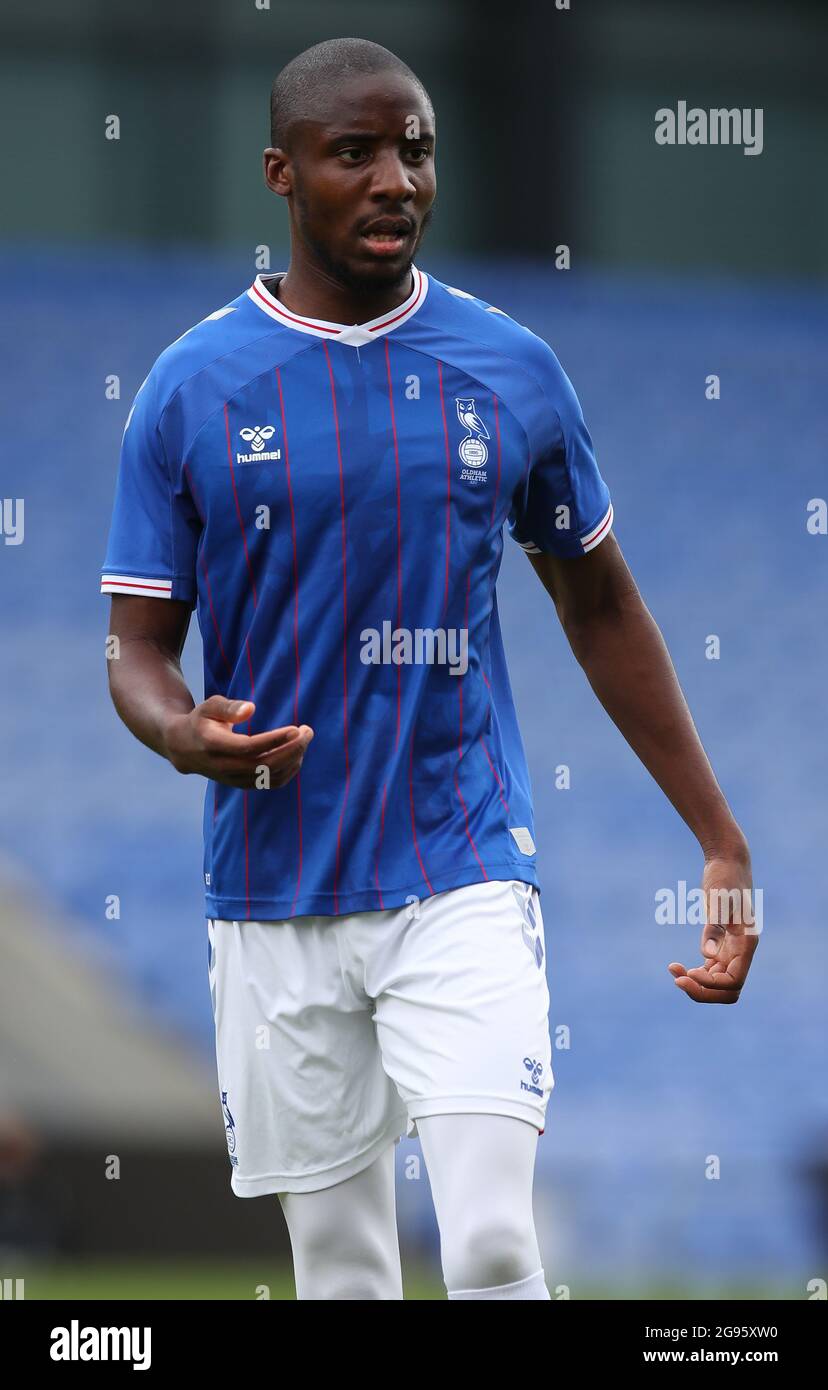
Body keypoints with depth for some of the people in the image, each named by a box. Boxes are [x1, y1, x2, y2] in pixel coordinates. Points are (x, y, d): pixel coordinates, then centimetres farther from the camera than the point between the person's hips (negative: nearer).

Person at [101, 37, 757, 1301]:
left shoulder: (511, 369, 3)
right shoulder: (192, 388, 0)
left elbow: (601, 605, 14)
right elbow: (139, 648, 3)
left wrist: (721, 841, 12)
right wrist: (184, 734, -22)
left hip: (466, 873, 0)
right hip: (276, 897, 1)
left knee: (495, 1248, -16)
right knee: (341, 1266, 6)